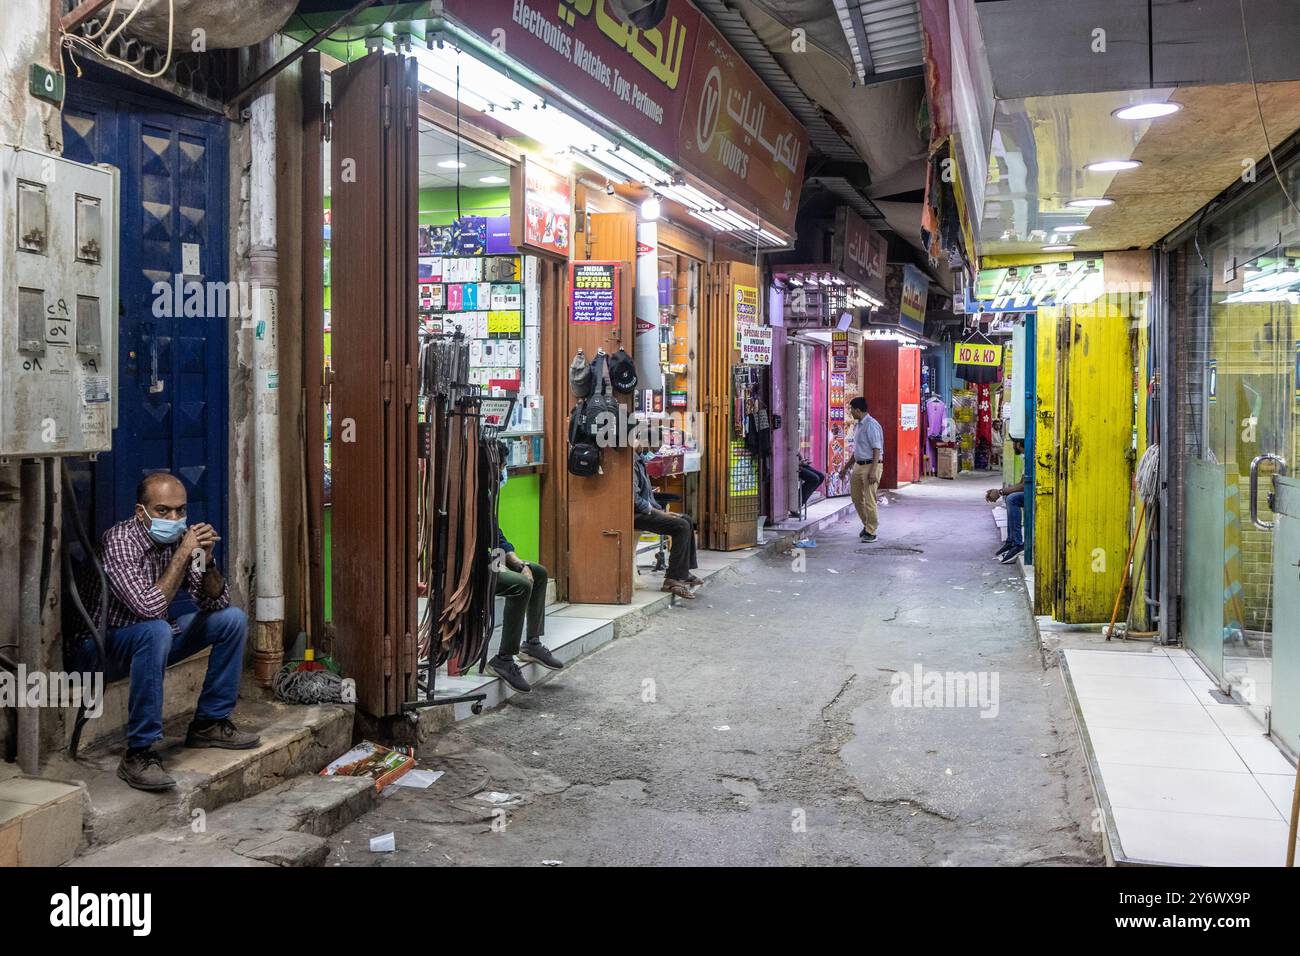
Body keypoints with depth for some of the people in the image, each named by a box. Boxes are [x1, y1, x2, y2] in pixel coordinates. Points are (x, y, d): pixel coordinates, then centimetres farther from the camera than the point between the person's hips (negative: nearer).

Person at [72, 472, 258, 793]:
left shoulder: (181, 537, -5)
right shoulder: (119, 542, -25)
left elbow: (217, 602, -5)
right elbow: (150, 607, -36)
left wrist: (206, 560, -22)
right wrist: (183, 554, -33)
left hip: (151, 639, 7)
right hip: (105, 645, -7)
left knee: (233, 618, -2)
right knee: (155, 631, -38)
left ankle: (209, 722, 7)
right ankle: (138, 754, -32)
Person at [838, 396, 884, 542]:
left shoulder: (871, 425, -15)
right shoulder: (859, 425, 15)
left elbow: (877, 450, -19)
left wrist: (873, 471, -25)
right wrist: (846, 468, 27)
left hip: (871, 465, -10)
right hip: (859, 465, 10)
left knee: (869, 500, -5)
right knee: (857, 498, 15)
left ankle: (871, 531, 3)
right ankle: (867, 525, 31)